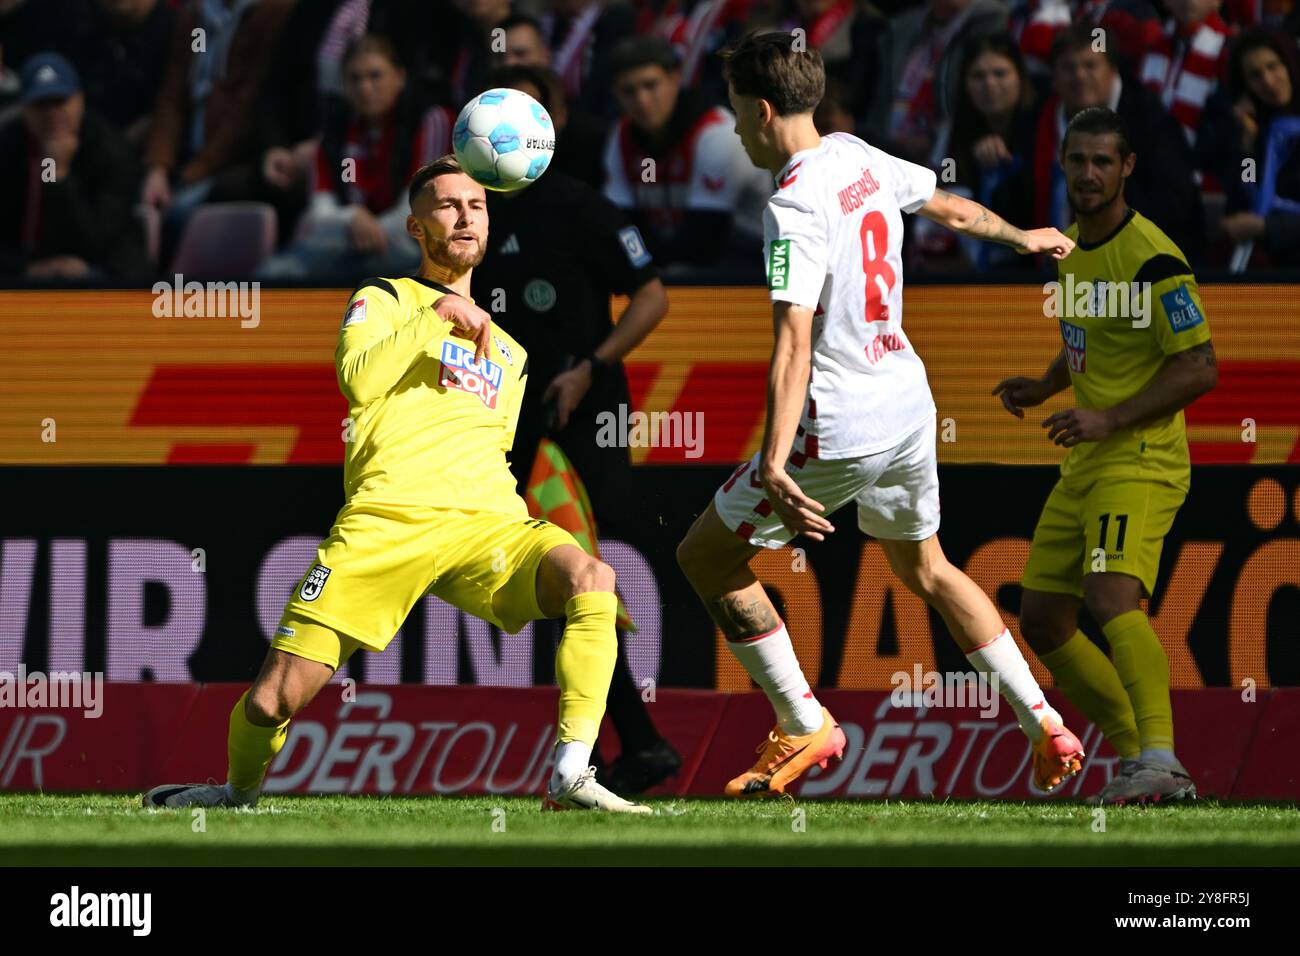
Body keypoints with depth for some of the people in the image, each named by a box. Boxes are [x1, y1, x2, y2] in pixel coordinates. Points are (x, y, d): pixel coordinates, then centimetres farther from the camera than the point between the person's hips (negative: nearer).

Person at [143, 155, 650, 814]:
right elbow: (357, 382, -5)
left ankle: (570, 777, -32)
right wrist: (434, 316, -8)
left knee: (590, 577, -30)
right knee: (272, 703, -11)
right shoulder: (386, 298, 15)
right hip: (387, 519, -3)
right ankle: (239, 790, 24)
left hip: (486, 523, 4)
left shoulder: (509, 352, 31)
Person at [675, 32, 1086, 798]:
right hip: (908, 409, 8)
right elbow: (950, 207, 23)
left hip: (839, 432, -8)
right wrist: (1023, 237, 44)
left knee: (706, 555, 5)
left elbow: (794, 342, -26)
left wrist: (776, 465, -32)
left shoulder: (796, 205, -18)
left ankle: (805, 727, 5)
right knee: (926, 569, 25)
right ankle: (1044, 725, 18)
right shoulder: (860, 158, 5)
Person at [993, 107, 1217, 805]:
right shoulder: (1071, 247, 12)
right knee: (1042, 622, 10)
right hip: (1083, 466, 10)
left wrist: (1110, 419, -24)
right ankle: (1137, 760, 21)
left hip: (1141, 461, -10)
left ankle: (1160, 759, -43)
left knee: (1110, 594, -31)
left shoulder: (1151, 258, -15)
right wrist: (1043, 388, 11)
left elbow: (1199, 369, -18)